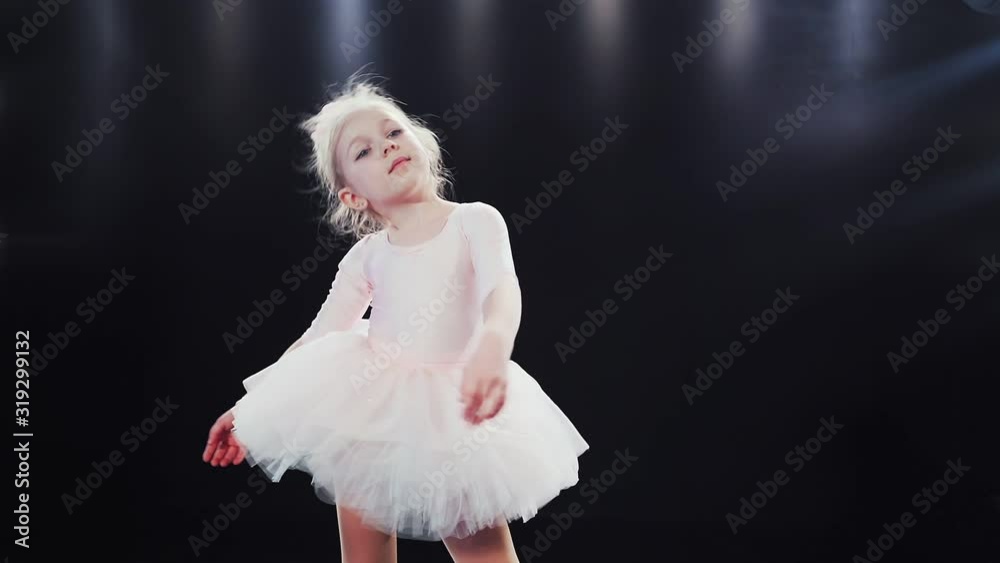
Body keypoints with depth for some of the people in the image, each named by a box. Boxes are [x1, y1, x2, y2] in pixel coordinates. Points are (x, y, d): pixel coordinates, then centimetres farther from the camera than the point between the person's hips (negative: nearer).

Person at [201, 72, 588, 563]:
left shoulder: (474, 220, -5)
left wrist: (493, 345, -44)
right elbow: (320, 336, 8)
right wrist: (252, 402, 6)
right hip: (370, 405, 3)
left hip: (453, 408, -3)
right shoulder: (366, 256, 4)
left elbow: (503, 288, -22)